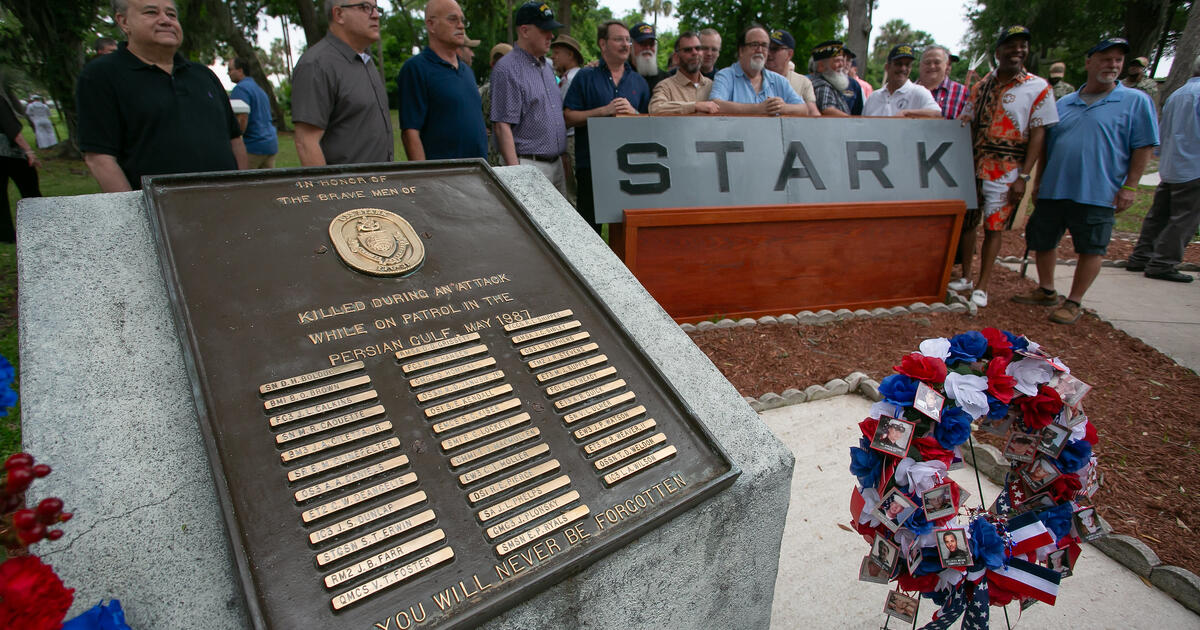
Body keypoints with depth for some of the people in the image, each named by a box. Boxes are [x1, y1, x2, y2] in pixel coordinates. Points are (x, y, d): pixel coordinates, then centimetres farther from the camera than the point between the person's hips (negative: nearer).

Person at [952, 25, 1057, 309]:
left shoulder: (1038, 88, -2)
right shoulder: (981, 86, 9)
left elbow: (1038, 134, -6)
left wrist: (1024, 176, -12)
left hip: (1005, 171, -3)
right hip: (972, 166, 4)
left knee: (993, 227, 1)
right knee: (966, 221, 8)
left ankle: (982, 286, 9)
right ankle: (965, 277, 22)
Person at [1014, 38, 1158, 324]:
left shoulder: (1136, 101, 2)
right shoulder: (1064, 103, 13)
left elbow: (1144, 147, -2)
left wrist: (1129, 186, -8)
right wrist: (1039, 179, 13)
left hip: (1097, 193, -4)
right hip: (1053, 189, 4)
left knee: (1090, 249, 0)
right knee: (1043, 241, 11)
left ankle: (1073, 303, 11)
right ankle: (1046, 291, 28)